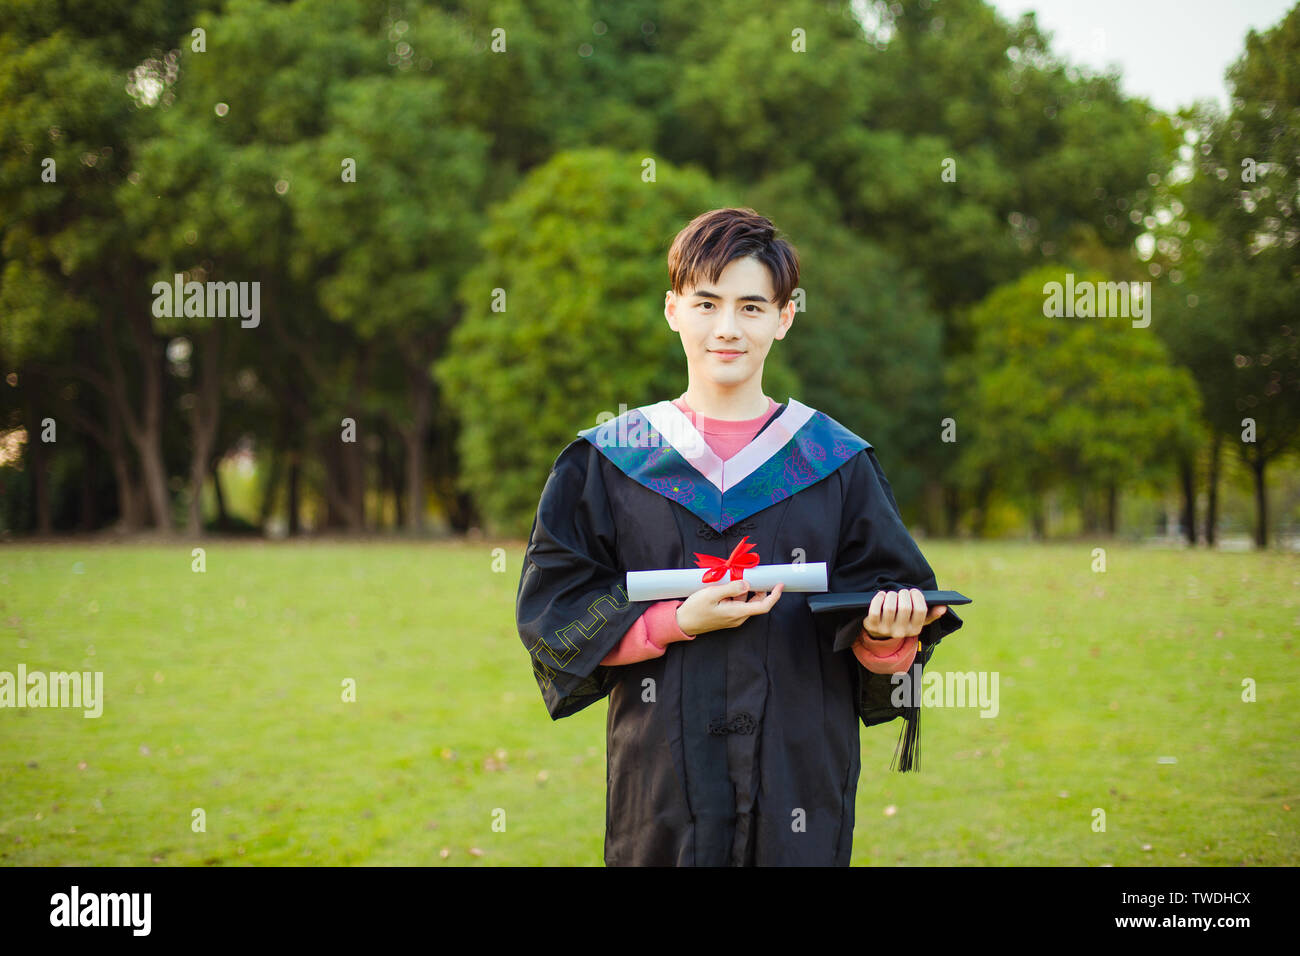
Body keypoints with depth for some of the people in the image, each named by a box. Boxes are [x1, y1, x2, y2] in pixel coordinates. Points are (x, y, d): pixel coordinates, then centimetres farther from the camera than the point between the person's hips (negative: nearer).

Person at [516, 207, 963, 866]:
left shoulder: (839, 465, 7)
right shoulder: (606, 463, 5)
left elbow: (891, 591, 5)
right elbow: (549, 608, 1)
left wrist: (885, 632, -18)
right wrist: (677, 623, -12)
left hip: (801, 775, 0)